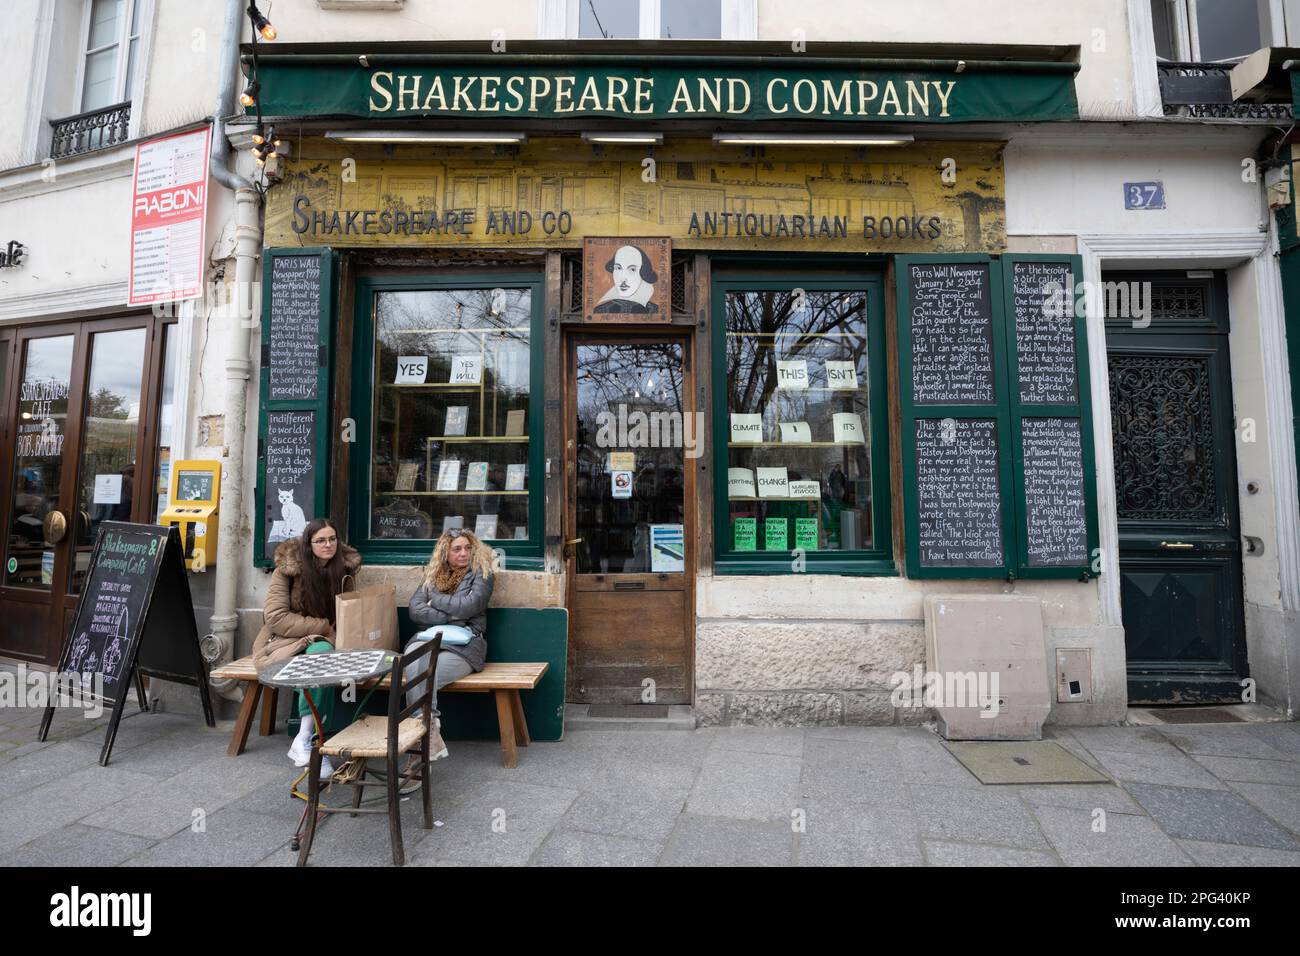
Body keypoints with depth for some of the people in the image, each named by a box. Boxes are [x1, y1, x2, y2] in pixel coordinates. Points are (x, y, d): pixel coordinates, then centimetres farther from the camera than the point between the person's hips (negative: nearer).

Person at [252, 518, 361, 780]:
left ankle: (304, 739, -27)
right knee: (320, 654, -34)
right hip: (286, 641, -2)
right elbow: (275, 617, -13)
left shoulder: (345, 567, 1)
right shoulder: (288, 569, -9)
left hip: (326, 642, 3)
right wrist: (323, 626, -17)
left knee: (321, 652, -33)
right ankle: (308, 740, -30)